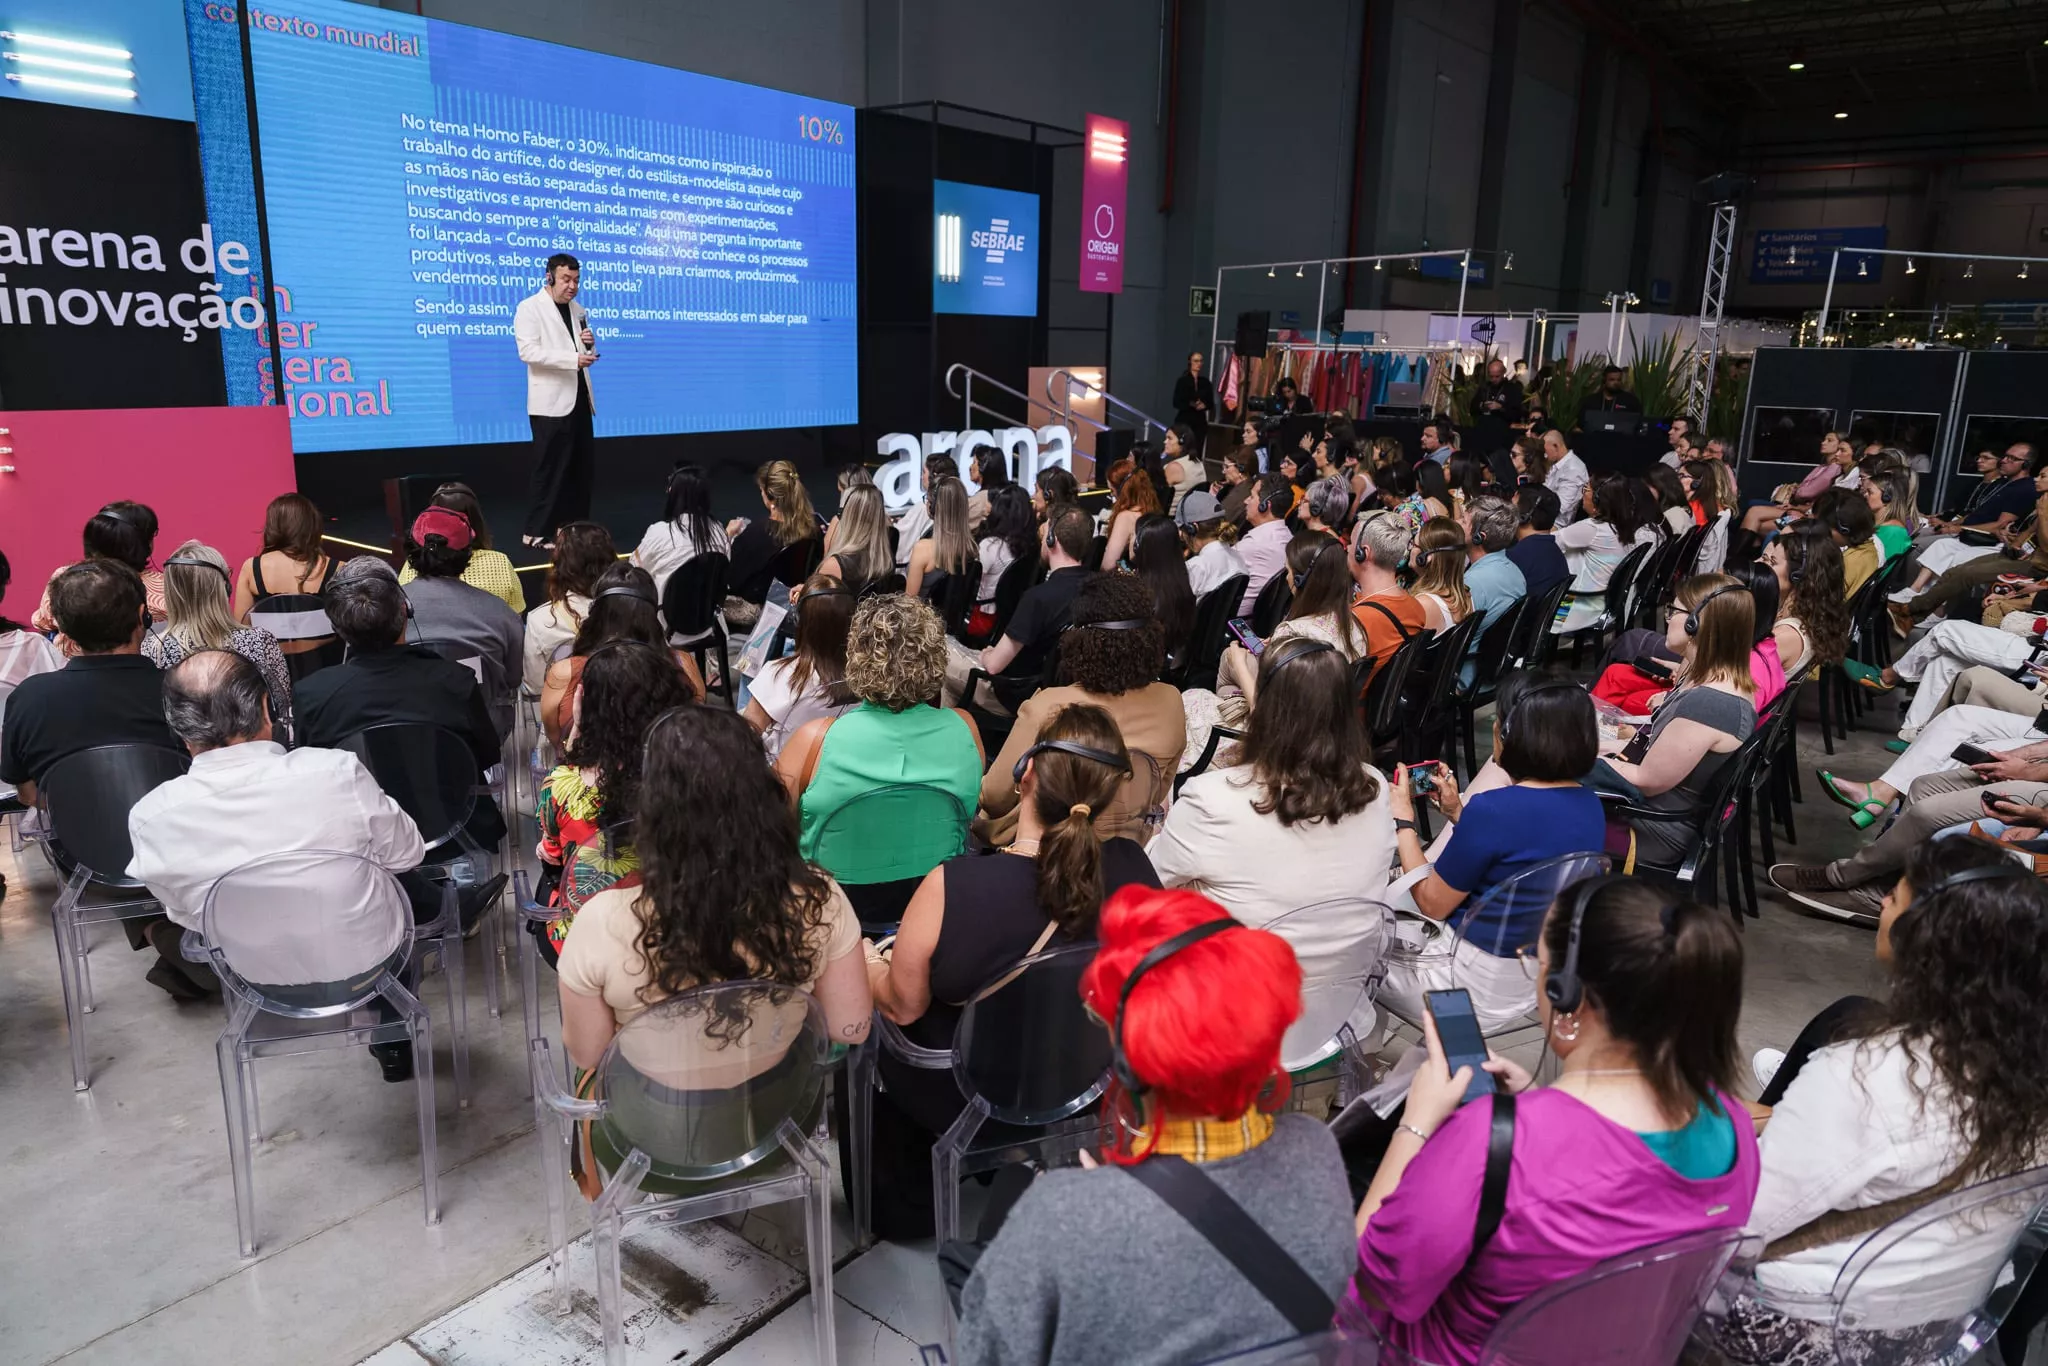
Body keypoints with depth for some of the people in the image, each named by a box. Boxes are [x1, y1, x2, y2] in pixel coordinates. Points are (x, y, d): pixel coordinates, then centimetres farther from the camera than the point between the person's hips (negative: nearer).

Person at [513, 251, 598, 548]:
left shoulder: (578, 310, 16)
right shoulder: (529, 308, -5)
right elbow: (528, 351, -18)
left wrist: (590, 344, -1)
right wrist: (573, 358, -28)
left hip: (579, 400, 7)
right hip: (551, 403, -7)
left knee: (583, 469, 11)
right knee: (550, 470, -6)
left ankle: (575, 527, 22)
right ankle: (536, 533, 1)